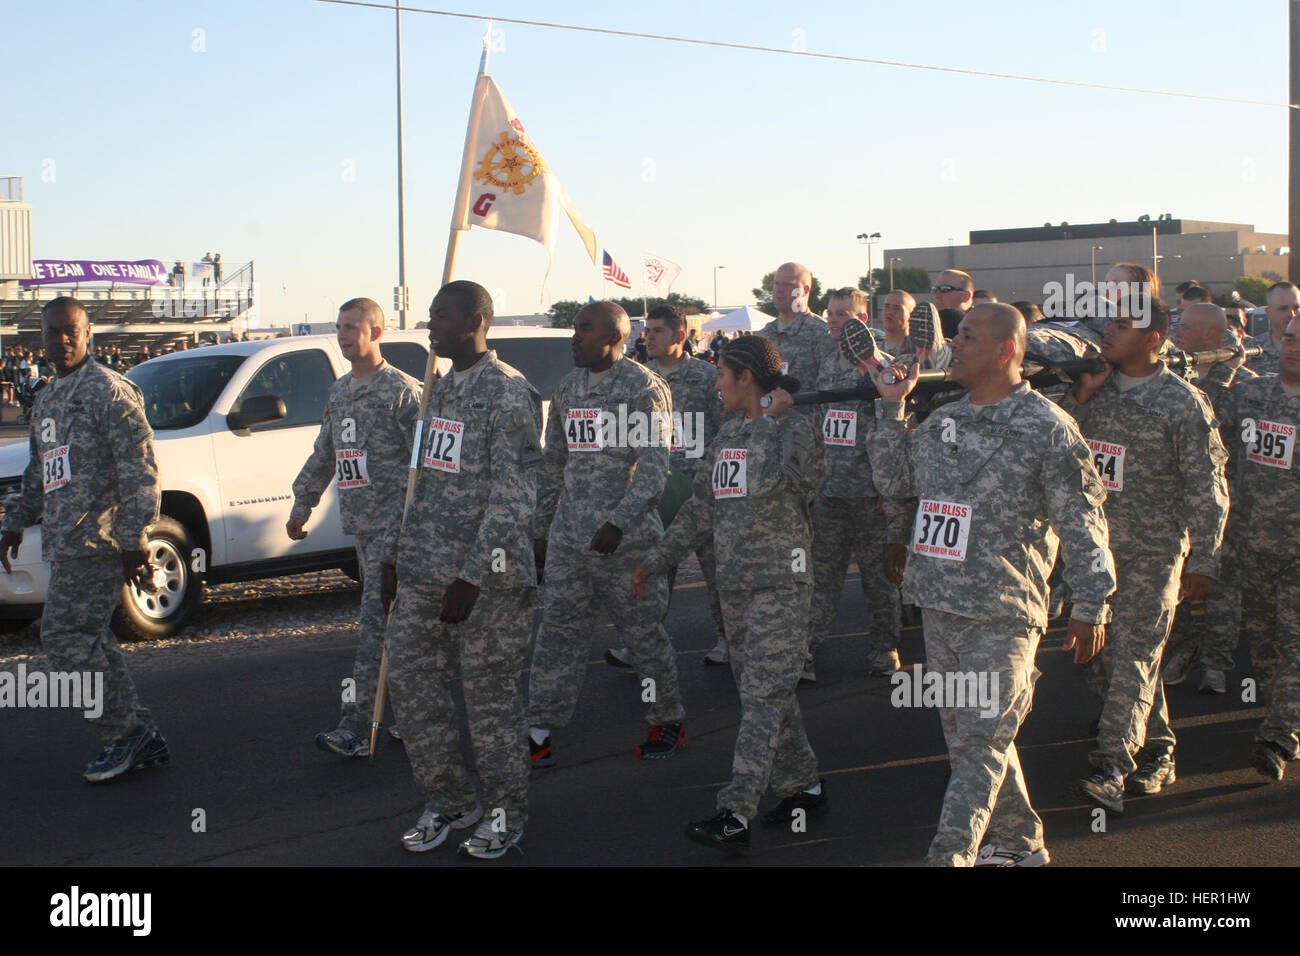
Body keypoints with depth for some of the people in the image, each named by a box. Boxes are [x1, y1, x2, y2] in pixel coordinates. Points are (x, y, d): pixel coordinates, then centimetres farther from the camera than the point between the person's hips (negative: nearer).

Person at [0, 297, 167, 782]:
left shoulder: (108, 391, -8)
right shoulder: (46, 400, 20)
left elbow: (139, 470, -13)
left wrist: (134, 541, -17)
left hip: (96, 540, -9)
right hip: (65, 543, 9)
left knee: (66, 637, -11)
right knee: (88, 642, 8)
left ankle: (125, 733, -4)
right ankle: (140, 738, 14)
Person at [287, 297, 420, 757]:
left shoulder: (402, 390, -8)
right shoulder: (339, 392, 16)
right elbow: (324, 456, 27)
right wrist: (301, 506, 30)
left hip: (394, 523, -8)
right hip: (359, 524, 8)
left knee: (376, 622, -11)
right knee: (390, 620, 12)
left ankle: (356, 728, -14)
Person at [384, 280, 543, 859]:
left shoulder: (507, 392, -12)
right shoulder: (444, 387, 15)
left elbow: (514, 496, -17)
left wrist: (473, 575, -21)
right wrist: (398, 552, 19)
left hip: (487, 577, -8)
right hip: (424, 572, 8)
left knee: (489, 696, 1)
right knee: (410, 682, 9)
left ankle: (506, 814, 18)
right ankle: (450, 802, 24)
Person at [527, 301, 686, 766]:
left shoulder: (644, 388, -7)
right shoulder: (567, 390, 14)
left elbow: (654, 469, -13)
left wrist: (618, 522, -23)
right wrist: (540, 529, 18)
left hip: (626, 541, -6)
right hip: (567, 542, 6)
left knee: (644, 634, 5)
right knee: (558, 633, 4)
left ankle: (669, 722, 21)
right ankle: (539, 730, 8)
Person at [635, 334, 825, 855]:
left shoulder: (794, 428, -8)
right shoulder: (728, 433, 15)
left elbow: (765, 484, -25)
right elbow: (701, 508, 20)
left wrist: (771, 419, -16)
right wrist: (657, 559, 18)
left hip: (780, 582, -8)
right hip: (735, 582, 8)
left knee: (763, 695, -9)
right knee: (766, 692, 11)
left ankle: (736, 816, -12)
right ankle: (804, 786, 24)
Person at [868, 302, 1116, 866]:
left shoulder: (1047, 428, -7)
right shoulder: (943, 422, 12)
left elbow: (1083, 523, -6)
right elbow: (891, 481, 17)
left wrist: (1091, 606, -7)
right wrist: (891, 407, 9)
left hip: (1002, 614, -7)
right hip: (938, 607, 7)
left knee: (979, 742, -7)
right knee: (964, 734, 15)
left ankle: (949, 857, -4)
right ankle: (1017, 842, 30)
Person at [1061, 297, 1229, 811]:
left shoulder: (1182, 402, -6)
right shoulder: (1094, 388, 8)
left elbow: (1205, 486, -4)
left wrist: (1203, 558, -6)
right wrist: (1080, 394, -7)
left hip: (1153, 549, -6)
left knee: (1134, 654, -10)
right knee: (1100, 654, 9)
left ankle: (1111, 767, -12)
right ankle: (1156, 750, 24)